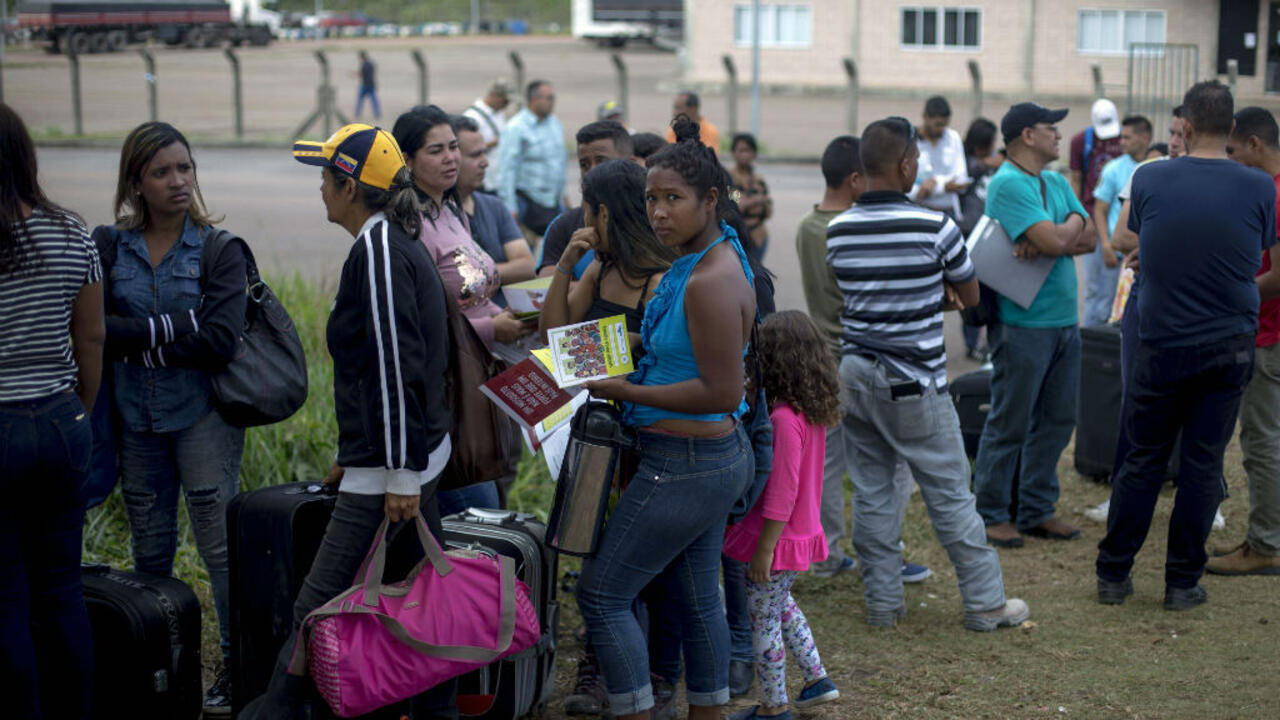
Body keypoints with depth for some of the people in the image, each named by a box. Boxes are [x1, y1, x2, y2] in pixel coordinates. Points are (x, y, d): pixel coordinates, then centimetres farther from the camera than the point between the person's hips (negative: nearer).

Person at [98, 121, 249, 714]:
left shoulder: (218, 249, -4)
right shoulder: (109, 246, 4)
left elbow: (220, 341, -13)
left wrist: (133, 336, -10)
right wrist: (172, 330, -14)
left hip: (202, 415, -3)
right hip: (135, 419, 3)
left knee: (219, 543, -3)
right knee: (149, 549, 11)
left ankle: (238, 663, 6)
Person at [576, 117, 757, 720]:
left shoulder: (711, 281, -22)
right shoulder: (703, 261, 9)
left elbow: (722, 390, -24)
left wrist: (626, 392, -20)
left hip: (686, 463, -10)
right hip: (713, 456, 10)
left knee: (601, 594, -2)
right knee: (697, 598, 17)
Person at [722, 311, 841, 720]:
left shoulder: (784, 419, -25)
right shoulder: (815, 411, 3)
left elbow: (782, 491, -25)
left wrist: (765, 548, -20)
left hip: (779, 538, -9)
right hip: (803, 533, 9)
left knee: (764, 619, 5)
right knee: (781, 605, 27)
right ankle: (817, 679, 33)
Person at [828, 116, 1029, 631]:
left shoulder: (838, 230, 2)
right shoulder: (934, 227, -14)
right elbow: (970, 296, 0)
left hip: (855, 372, 5)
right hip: (913, 382, -5)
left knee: (871, 492, 10)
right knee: (950, 494, 4)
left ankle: (883, 603, 16)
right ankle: (986, 603, 13)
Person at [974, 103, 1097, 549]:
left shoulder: (1057, 183, 15)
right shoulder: (1007, 184, -13)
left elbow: (1090, 239, 5)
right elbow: (1054, 241, -22)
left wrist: (1056, 239, -13)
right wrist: (1074, 225, -1)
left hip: (1065, 320, 8)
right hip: (1024, 324, -8)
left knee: (1057, 419, 12)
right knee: (1010, 423, -1)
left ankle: (1036, 511, 22)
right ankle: (990, 515, 8)